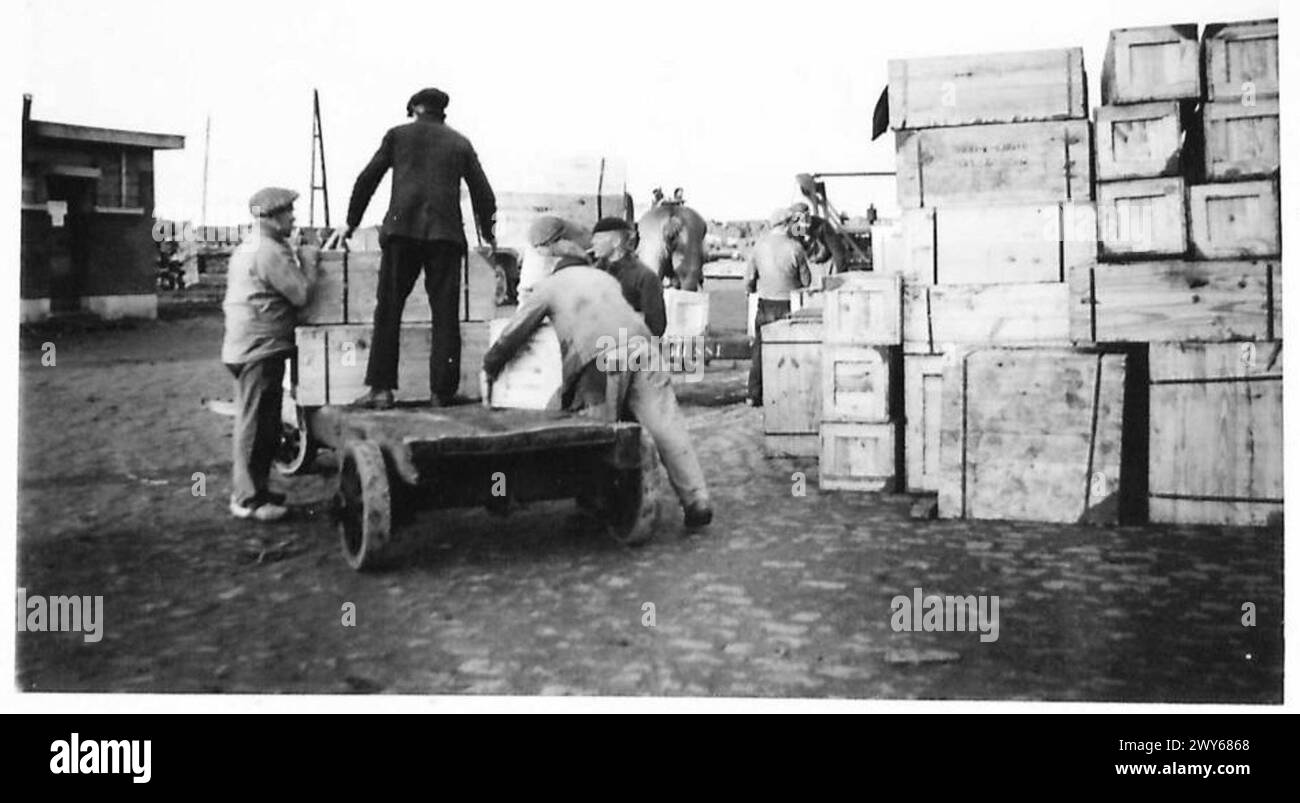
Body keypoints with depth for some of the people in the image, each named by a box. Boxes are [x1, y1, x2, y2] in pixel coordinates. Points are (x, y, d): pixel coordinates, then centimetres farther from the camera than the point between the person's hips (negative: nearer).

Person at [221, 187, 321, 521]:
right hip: (261, 347, -11)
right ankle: (249, 499, -3)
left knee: (253, 422, 17)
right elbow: (301, 294, -18)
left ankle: (247, 490, 26)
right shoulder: (270, 252, -16)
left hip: (242, 347, 11)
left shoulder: (246, 249, 18)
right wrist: (310, 262, -3)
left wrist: (305, 262, 20)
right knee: (256, 423, -7)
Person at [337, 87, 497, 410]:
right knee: (445, 316, 3)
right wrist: (487, 234, 30)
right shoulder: (460, 143, 17)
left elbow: (367, 180, 13)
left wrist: (351, 223, 23)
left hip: (402, 230, -1)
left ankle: (381, 388, -5)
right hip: (445, 234, 1)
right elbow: (482, 192, 17)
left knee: (388, 311, 1)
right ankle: (442, 391, 2)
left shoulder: (398, 135, 14)